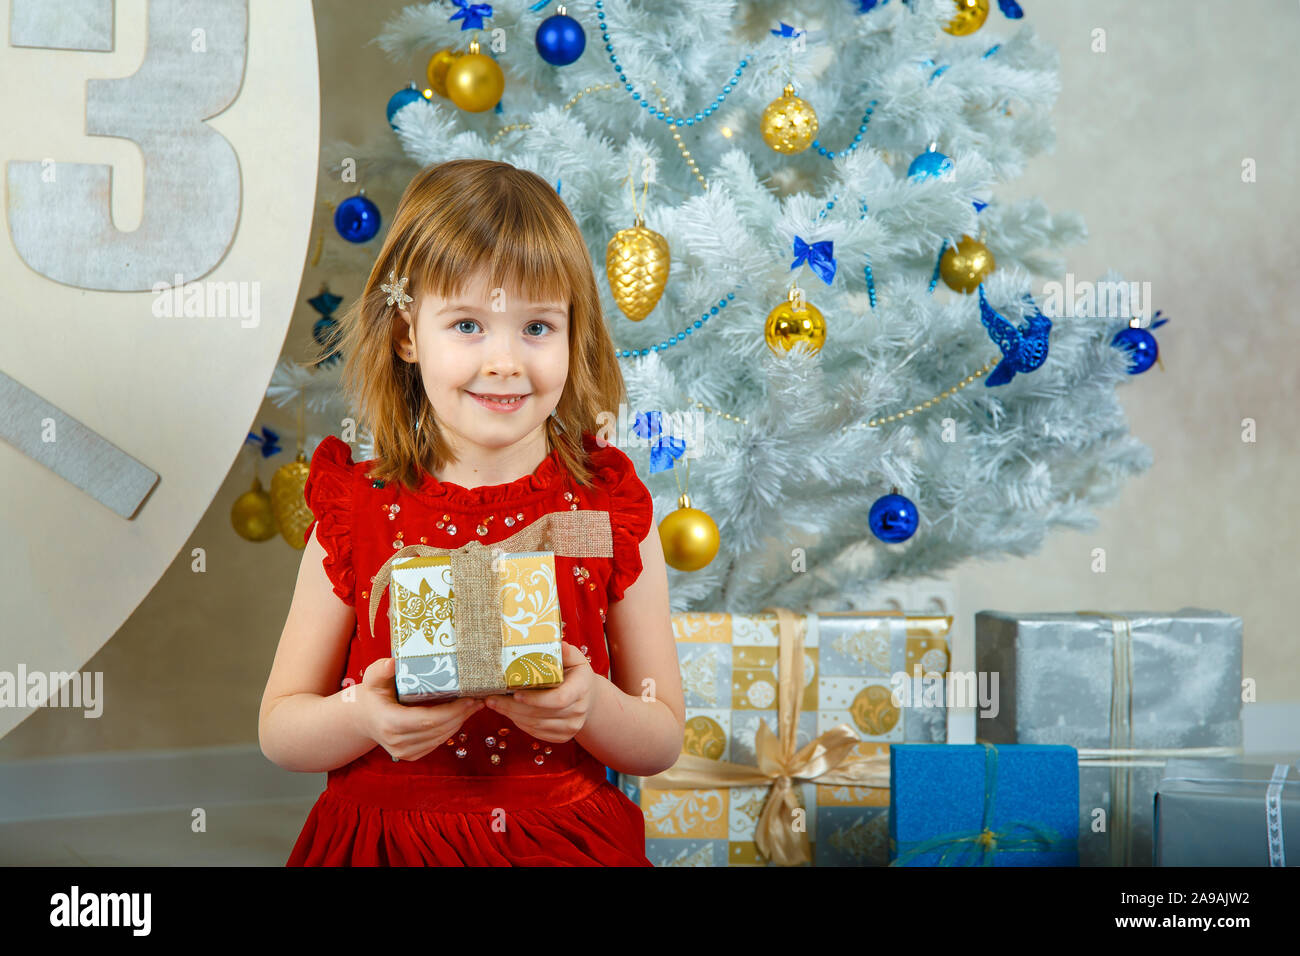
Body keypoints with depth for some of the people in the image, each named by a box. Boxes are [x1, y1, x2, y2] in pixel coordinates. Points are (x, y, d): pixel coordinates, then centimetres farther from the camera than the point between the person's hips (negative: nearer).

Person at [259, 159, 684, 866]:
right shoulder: (356, 513, -2)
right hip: (386, 843, 0)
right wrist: (364, 717, -18)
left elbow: (663, 741, 3)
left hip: (566, 847, 0)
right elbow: (278, 729, 3)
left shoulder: (610, 512, -1)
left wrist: (590, 706, -17)